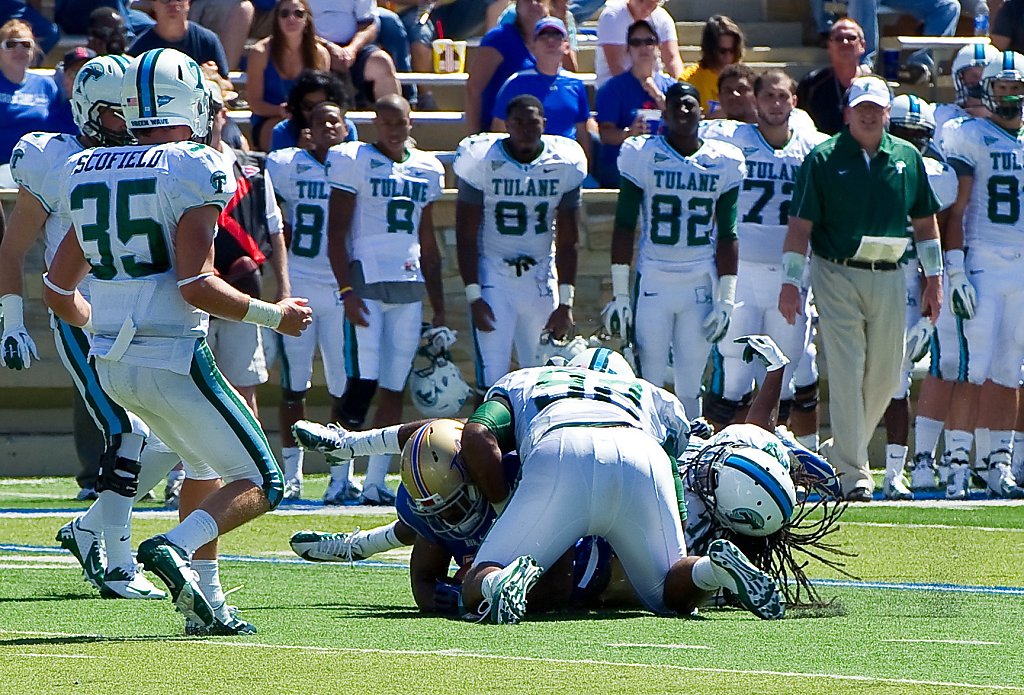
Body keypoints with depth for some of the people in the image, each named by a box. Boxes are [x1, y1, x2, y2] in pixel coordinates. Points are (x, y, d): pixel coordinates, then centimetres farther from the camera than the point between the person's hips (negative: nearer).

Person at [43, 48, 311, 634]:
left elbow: (59, 292, 14)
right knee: (261, 484, 3)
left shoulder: (87, 173, 10)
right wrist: (275, 316, -6)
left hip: (113, 364, 7)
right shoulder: (193, 172, -12)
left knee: (207, 466, 26)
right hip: (175, 359, -7)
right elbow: (196, 285, -19)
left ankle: (207, 602, 19)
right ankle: (176, 548, -22)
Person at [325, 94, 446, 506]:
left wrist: (438, 306, 18)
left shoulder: (426, 169, 14)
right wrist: (346, 290, -15)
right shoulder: (353, 161, -2)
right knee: (363, 382, -13)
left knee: (394, 390, 3)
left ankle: (375, 483, 6)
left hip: (409, 288, 5)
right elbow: (336, 233, -6)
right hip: (366, 282, -5)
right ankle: (339, 476, -4)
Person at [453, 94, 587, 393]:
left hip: (542, 279, 3)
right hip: (493, 280, -3)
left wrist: (565, 302, -1)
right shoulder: (482, 160, -8)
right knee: (492, 383, -9)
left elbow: (567, 241, 4)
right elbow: (466, 236, -6)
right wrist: (473, 297, -12)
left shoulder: (564, 164, -1)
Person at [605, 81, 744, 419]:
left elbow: (727, 236, 7)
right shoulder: (642, 155, -2)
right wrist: (620, 294, -4)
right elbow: (624, 227, 0)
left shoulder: (722, 162, 3)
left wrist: (726, 299, 2)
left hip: (701, 287, 2)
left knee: (690, 389, 4)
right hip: (653, 285, -2)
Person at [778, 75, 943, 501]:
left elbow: (925, 222, 17)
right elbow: (801, 226, -2)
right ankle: (854, 474, -8)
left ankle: (844, 451, 27)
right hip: (838, 276, -4)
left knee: (885, 377, 7)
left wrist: (933, 278, 13)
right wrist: (790, 282, -8)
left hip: (888, 279, 4)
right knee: (847, 373, -9)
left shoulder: (907, 158, 9)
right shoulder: (823, 159, -2)